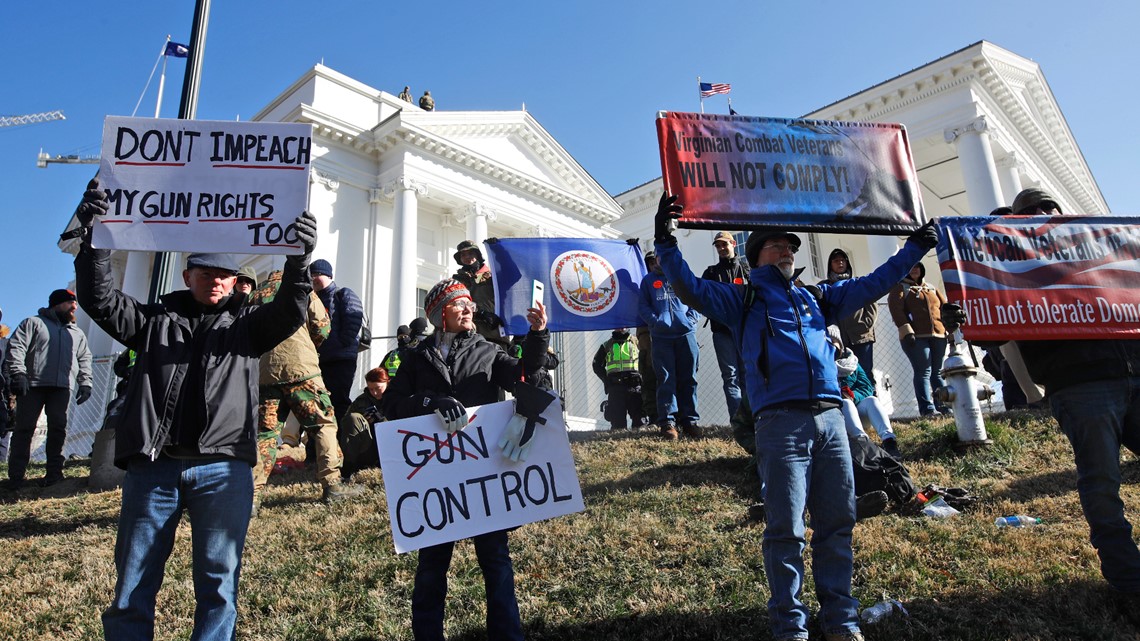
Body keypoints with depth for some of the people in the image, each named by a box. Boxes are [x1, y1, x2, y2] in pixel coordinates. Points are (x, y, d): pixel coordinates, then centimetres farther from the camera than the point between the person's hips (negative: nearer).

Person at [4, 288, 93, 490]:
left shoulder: (76, 333, 23)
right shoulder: (34, 323, 8)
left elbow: (84, 359, 22)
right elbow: (16, 347, -3)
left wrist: (85, 382, 9)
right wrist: (18, 373, -16)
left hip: (62, 387, 3)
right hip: (32, 385, -3)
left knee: (58, 428, -1)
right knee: (24, 428, -1)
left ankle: (54, 471, 5)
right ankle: (16, 475, 4)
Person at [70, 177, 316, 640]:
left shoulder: (246, 323, 14)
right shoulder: (155, 320, 17)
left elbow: (289, 312, -3)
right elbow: (100, 300, 6)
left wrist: (298, 261, -23)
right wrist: (92, 238, -10)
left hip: (222, 468, -1)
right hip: (152, 466, 1)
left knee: (218, 582, 4)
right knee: (134, 585, 8)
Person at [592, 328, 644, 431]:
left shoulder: (636, 342, 14)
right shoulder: (607, 346, 17)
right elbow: (597, 365, 17)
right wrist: (607, 380, 5)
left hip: (634, 385, -1)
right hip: (615, 387, 1)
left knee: (639, 418, -7)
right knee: (617, 419, -3)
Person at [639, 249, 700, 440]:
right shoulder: (648, 280, 15)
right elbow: (642, 305, 9)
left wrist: (691, 318, -6)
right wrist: (655, 320, -7)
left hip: (686, 333, 1)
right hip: (661, 336, -1)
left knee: (688, 379, 2)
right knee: (666, 379, -4)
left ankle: (689, 420, 8)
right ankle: (667, 422, -2)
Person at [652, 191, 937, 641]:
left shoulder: (817, 297, 24)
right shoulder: (742, 300, 12)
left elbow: (872, 284, 30)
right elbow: (691, 288, 0)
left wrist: (913, 249, 31)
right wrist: (665, 243, -11)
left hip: (830, 419, 5)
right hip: (781, 422, -4)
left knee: (837, 523, 8)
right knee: (786, 529, -3)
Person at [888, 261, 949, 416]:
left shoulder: (931, 289, 25)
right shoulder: (900, 288, 9)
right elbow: (896, 308, -6)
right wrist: (906, 330, -18)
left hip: (938, 336, 5)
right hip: (915, 337, -5)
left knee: (938, 372, 6)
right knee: (923, 372, -13)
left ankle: (944, 406, 8)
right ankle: (928, 408, -18)